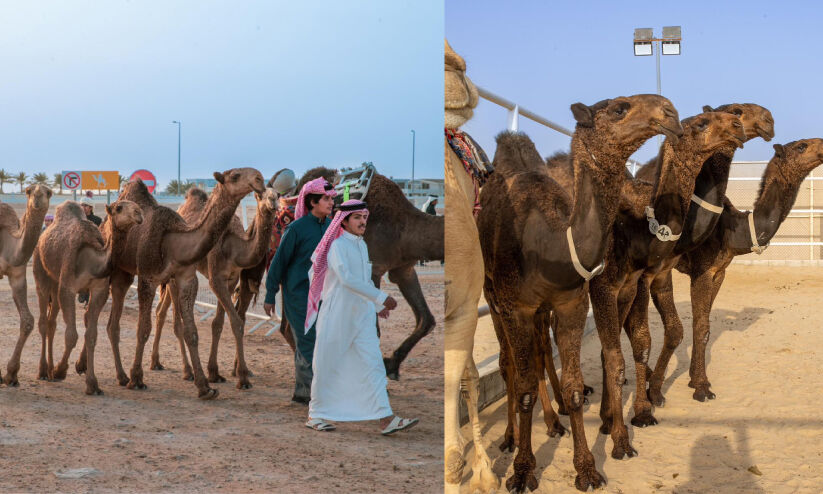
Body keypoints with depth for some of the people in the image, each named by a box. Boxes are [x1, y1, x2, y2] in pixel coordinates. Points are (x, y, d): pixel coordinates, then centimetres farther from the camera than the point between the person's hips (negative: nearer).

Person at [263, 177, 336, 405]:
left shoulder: (332, 226, 6)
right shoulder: (297, 228, -11)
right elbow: (279, 261, -6)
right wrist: (270, 296, -3)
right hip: (298, 293, -6)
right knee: (309, 341, -6)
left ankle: (302, 392, 18)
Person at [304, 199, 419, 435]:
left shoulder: (362, 245, 12)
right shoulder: (338, 246, -13)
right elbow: (347, 279, -27)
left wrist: (377, 305, 29)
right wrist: (380, 297, -31)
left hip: (362, 316, 7)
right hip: (337, 316, -7)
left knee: (373, 364, -2)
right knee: (328, 367, 4)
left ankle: (386, 419, -7)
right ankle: (315, 415, 19)